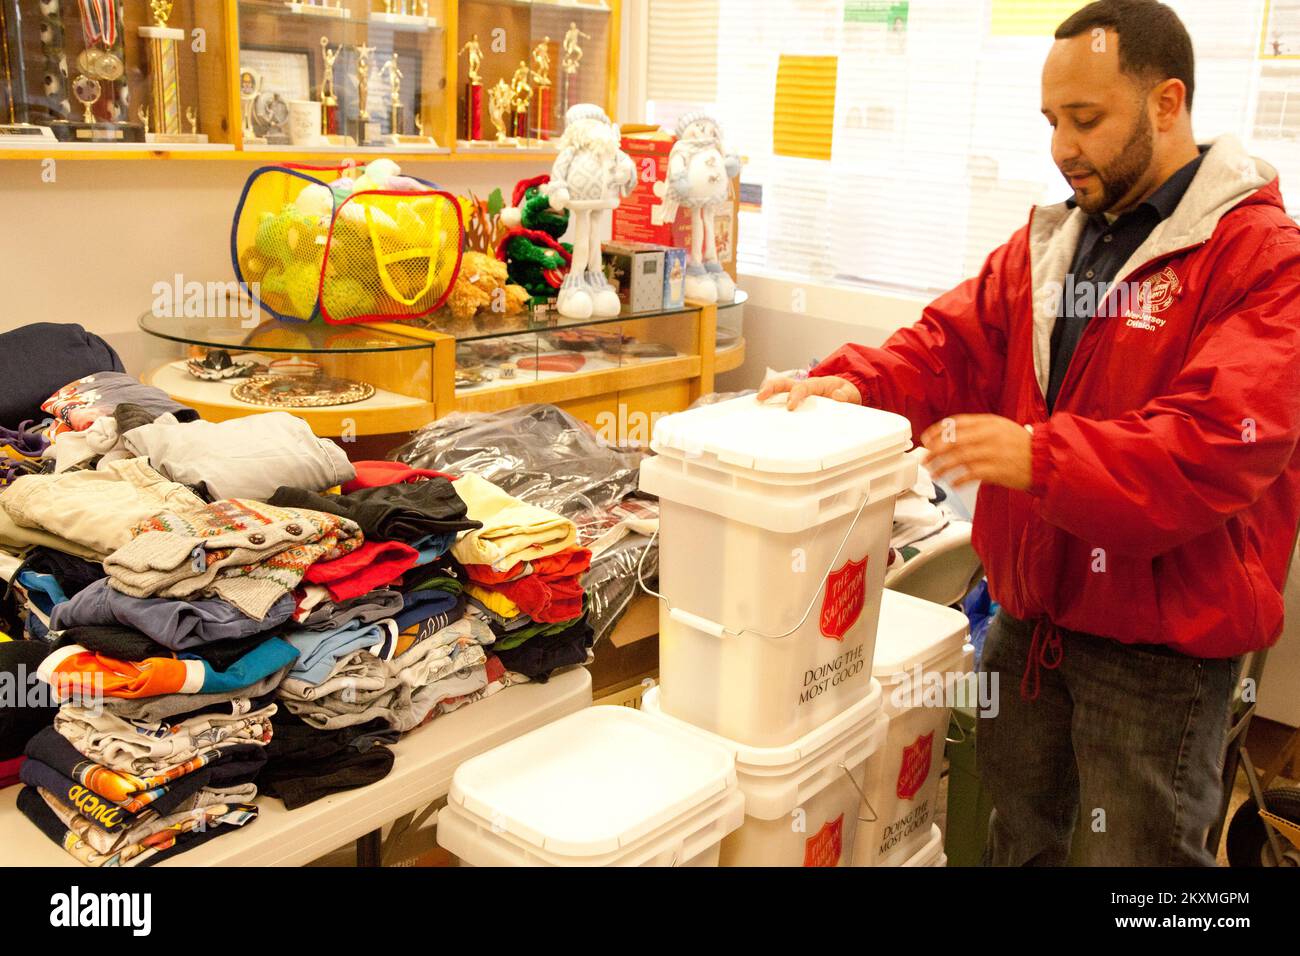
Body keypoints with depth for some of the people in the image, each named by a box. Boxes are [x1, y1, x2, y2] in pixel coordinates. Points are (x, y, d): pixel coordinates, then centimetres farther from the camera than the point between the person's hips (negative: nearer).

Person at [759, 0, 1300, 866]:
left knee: (1136, 849, 11)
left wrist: (1041, 457, -34)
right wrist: (859, 382, -17)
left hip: (1160, 644, -6)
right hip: (1031, 619, 6)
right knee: (1017, 838, 23)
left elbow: (1222, 444, -26)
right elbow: (952, 345, 3)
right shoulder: (1045, 244, 9)